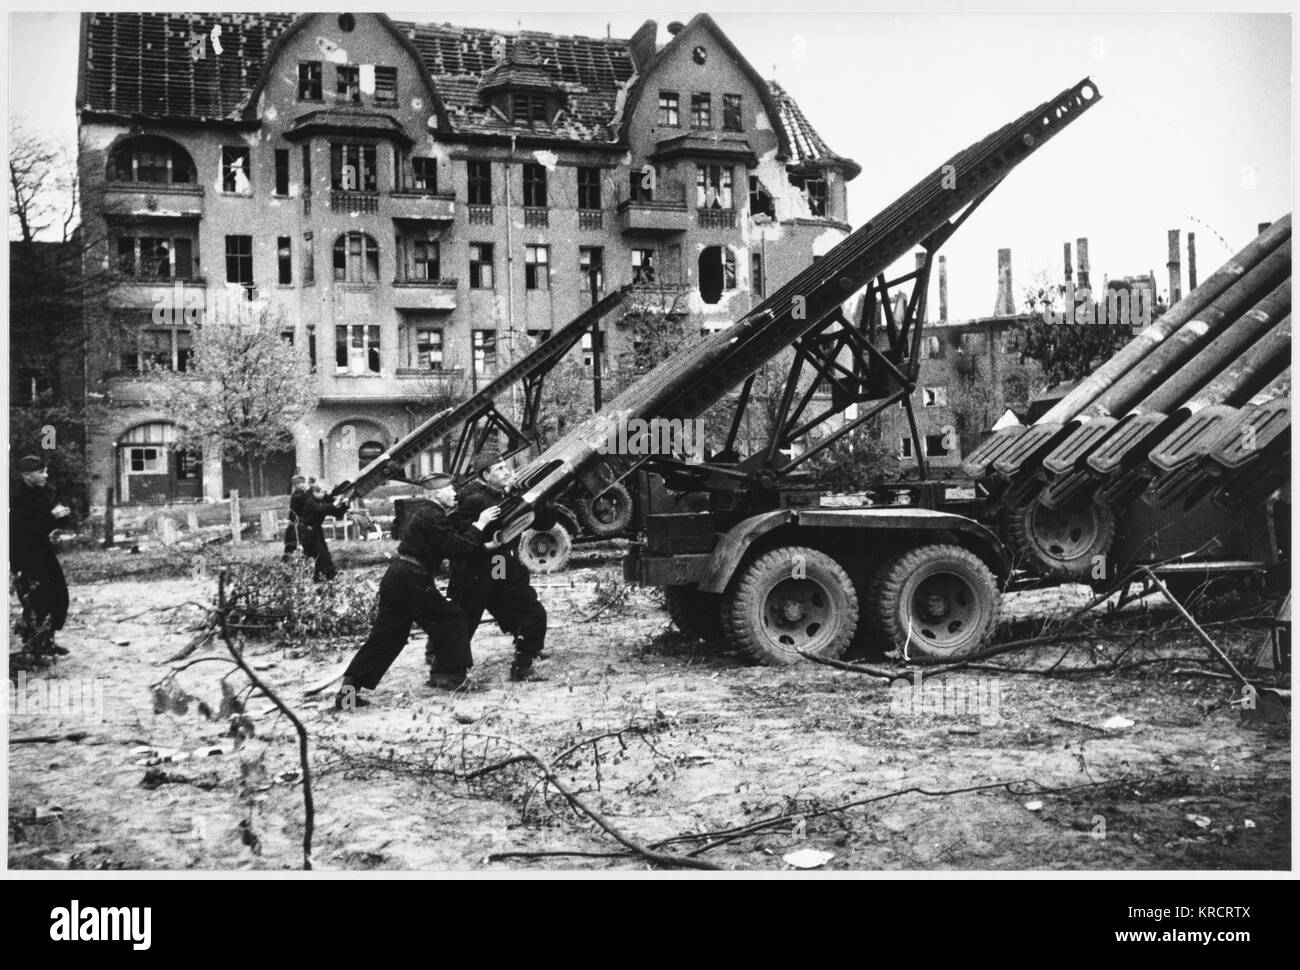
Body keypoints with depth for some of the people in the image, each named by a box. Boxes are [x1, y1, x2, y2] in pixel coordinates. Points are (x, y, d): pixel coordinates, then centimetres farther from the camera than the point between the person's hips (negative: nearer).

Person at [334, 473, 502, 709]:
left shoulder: (427, 514, 20)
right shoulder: (434, 517, -12)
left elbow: (452, 548, 22)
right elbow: (458, 549, -16)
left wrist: (486, 545, 15)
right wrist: (479, 525, -7)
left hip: (395, 580, 10)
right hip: (411, 582, -10)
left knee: (385, 636, 10)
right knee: (452, 618, 3)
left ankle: (349, 688, 8)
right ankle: (450, 676, 8)